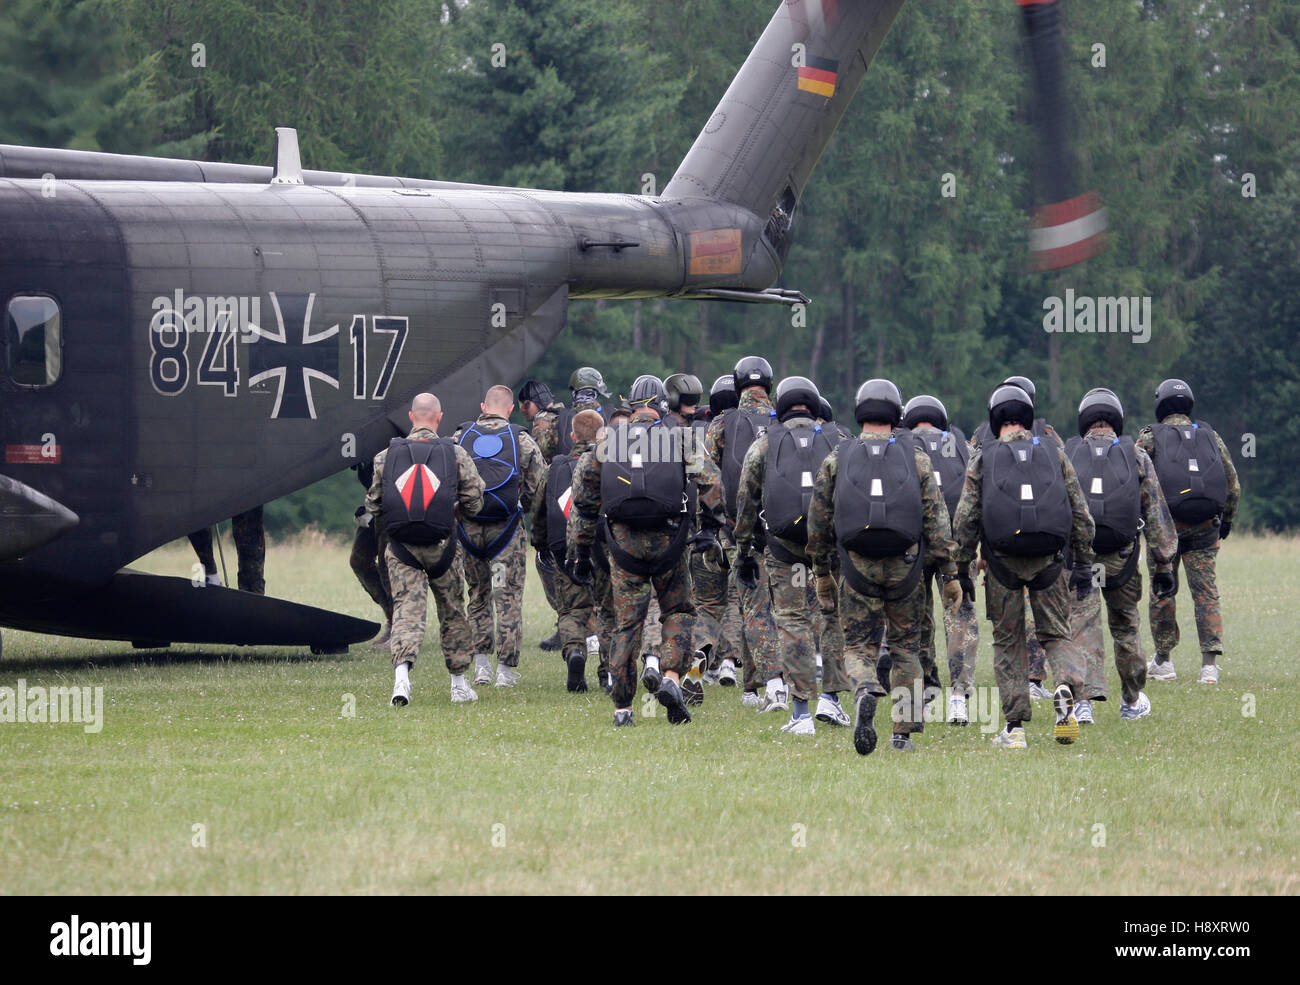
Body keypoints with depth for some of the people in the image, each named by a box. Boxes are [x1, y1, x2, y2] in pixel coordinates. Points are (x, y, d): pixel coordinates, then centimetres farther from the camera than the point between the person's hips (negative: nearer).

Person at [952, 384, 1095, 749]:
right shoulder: (1054, 452, 7)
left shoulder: (982, 458, 3)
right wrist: (1085, 561, 12)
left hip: (1003, 563, -1)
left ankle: (1015, 728, 8)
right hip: (1049, 561, 1)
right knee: (1057, 634, 12)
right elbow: (1080, 512, 6)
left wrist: (963, 567, 7)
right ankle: (1066, 688, -19)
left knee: (1008, 642, 10)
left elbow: (966, 518, 0)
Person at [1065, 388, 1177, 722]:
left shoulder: (1066, 457, 5)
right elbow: (1156, 515, 3)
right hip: (1121, 558, 1)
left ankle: (1085, 698, -21)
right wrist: (1164, 565, 6)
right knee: (1126, 627, 17)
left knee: (1082, 628, -4)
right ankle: (1132, 701, 30)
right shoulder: (1137, 457, 5)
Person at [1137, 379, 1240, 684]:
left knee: (1162, 592, 10)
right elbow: (1233, 485, 11)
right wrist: (1226, 521, 22)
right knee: (1206, 593, 1)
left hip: (1166, 524, -2)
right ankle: (1210, 663, -10)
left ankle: (1163, 661, 16)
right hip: (1205, 528, 2)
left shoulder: (1150, 438, 1)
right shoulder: (1211, 437, 11)